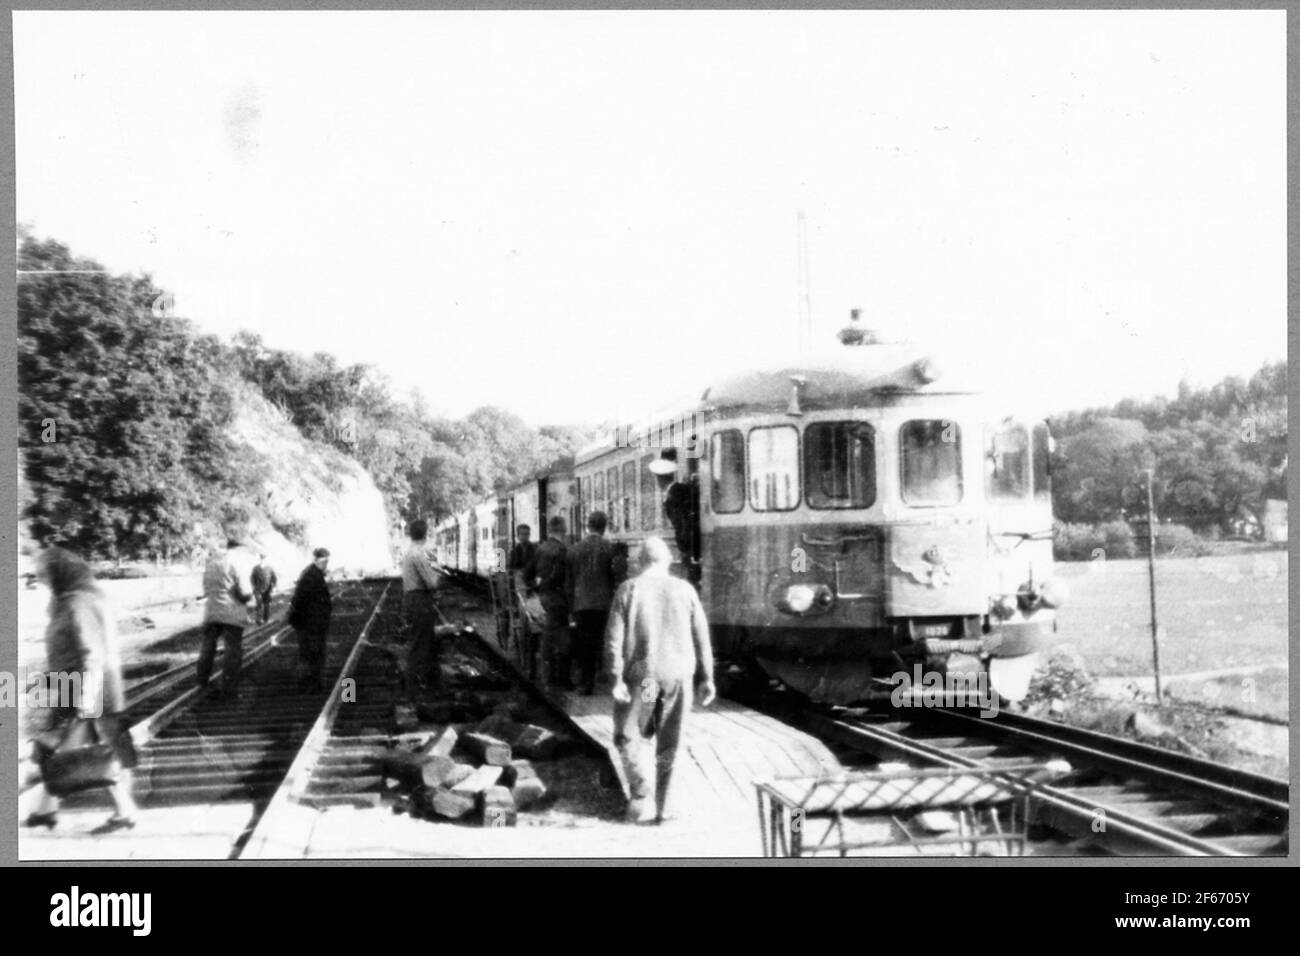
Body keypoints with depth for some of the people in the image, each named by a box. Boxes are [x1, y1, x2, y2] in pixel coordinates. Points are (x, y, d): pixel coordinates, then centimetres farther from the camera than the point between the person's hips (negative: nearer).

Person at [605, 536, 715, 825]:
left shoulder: (628, 590, -2)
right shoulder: (685, 590, 4)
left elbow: (614, 638, -8)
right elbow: (701, 637, 5)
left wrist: (616, 678, -8)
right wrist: (706, 678, 10)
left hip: (641, 675, -2)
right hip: (678, 675, 2)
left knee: (629, 736, 11)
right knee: (668, 744, 11)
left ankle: (640, 793, -5)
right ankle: (663, 807, 13)